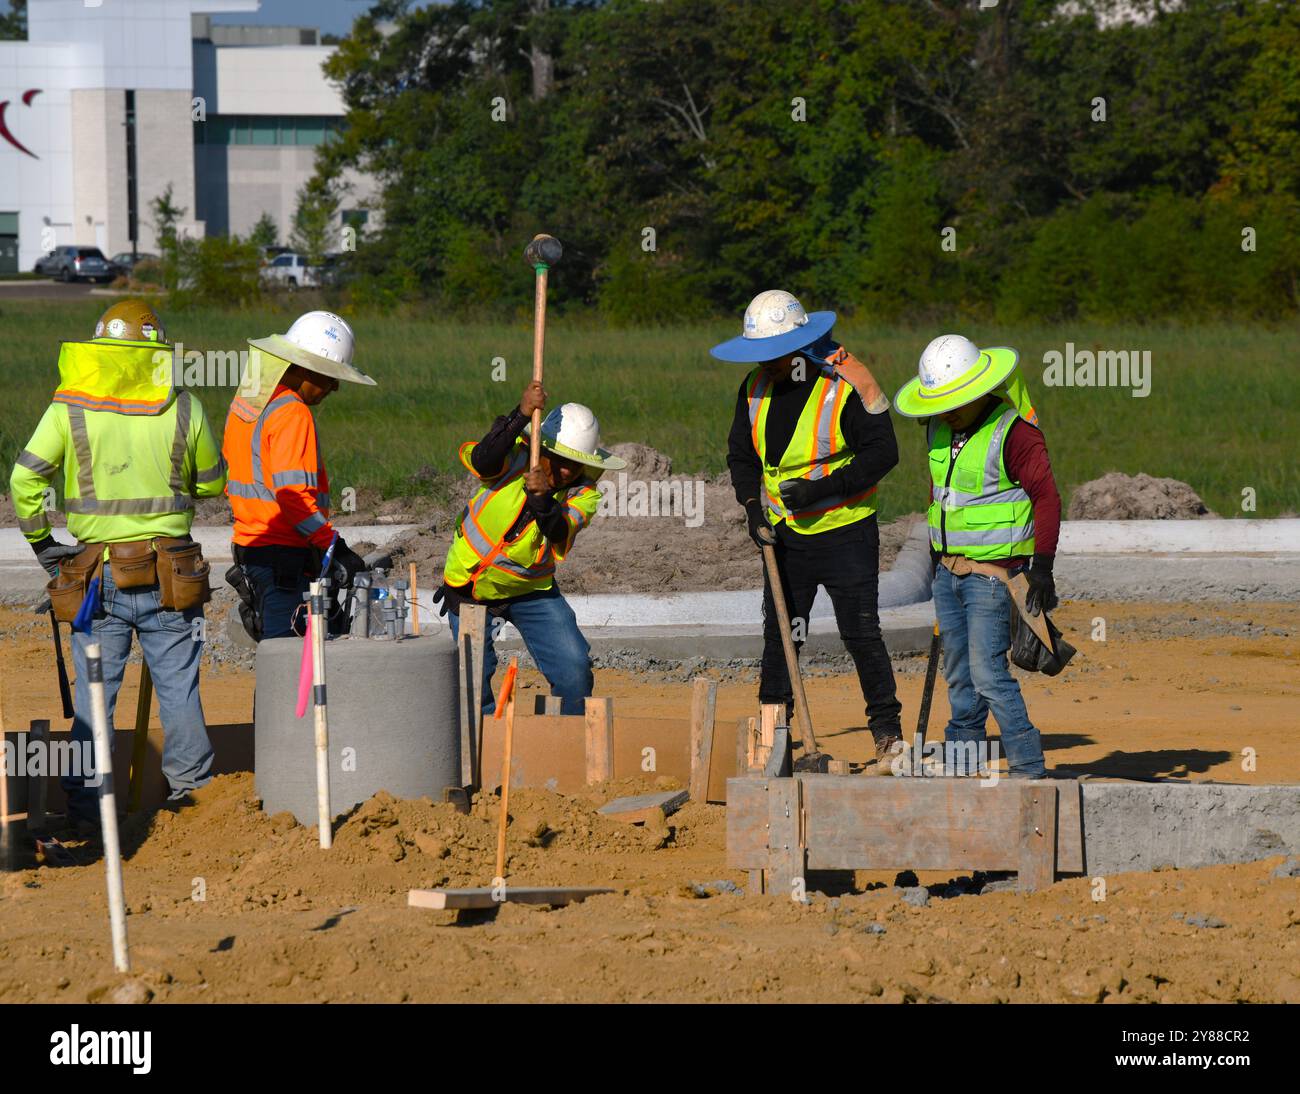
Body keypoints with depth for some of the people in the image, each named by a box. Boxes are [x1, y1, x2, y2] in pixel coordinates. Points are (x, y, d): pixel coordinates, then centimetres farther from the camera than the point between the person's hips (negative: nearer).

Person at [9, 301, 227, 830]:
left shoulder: (70, 409, -5)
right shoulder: (183, 409, -3)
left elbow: (25, 479, -10)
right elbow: (211, 484, 9)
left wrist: (42, 543, 2)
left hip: (98, 573, 0)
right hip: (171, 577, 0)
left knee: (94, 693, 6)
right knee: (179, 689, 11)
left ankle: (86, 811, 6)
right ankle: (193, 791, 19)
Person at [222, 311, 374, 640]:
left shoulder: (245, 401, 14)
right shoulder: (291, 413, -16)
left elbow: (229, 477, 21)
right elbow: (293, 494, -24)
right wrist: (334, 547, -19)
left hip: (250, 548, 9)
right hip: (285, 555, -9)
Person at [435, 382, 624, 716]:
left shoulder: (583, 494, -13)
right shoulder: (515, 456, -17)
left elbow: (560, 542, -31)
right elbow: (481, 461, -41)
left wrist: (543, 499, -50)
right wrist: (521, 415, -51)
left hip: (533, 590, 2)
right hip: (470, 589, -2)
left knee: (574, 667, -11)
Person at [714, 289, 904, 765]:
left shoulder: (847, 384, -16)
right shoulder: (755, 388, 2)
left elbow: (882, 452, -15)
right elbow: (741, 453, 13)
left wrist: (823, 489, -23)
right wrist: (753, 504, -3)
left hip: (845, 532, -5)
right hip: (785, 532, 5)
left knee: (861, 633, -3)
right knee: (779, 634, 7)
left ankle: (886, 728, 8)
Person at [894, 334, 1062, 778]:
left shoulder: (1013, 434, -17)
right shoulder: (941, 430, 7)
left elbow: (1046, 498, -15)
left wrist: (1042, 566, -21)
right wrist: (936, 546, 27)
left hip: (993, 572, -8)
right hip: (950, 571, 8)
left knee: (988, 672, -13)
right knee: (958, 673, 12)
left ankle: (1028, 766, -7)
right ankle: (963, 760, 21)